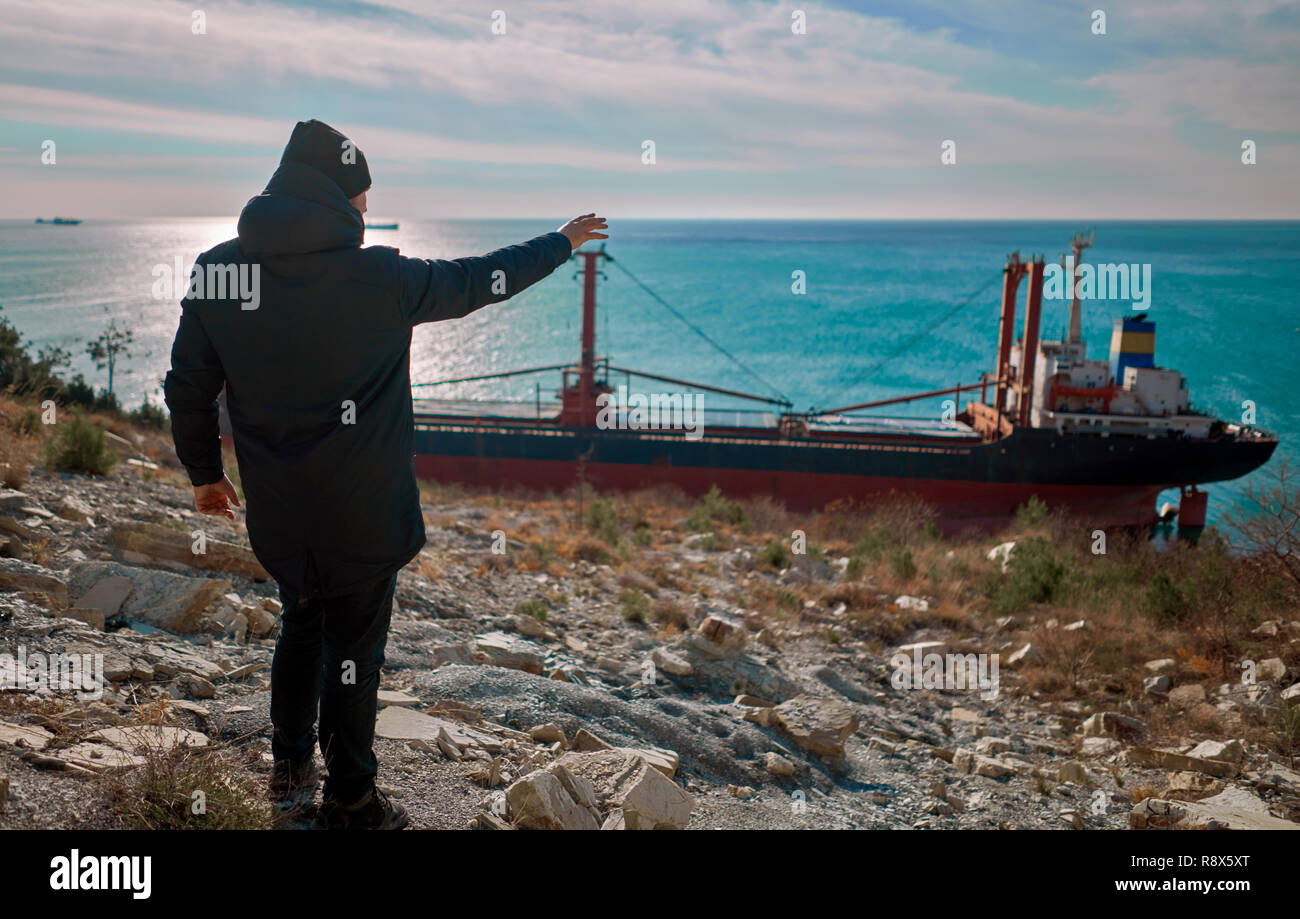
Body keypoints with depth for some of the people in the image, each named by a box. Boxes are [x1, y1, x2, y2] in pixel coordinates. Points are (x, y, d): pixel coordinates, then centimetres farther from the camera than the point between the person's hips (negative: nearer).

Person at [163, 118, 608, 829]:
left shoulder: (214, 271, -5)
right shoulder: (379, 278, -16)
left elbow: (187, 387, 4)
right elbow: (481, 279, -3)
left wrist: (204, 471, 19)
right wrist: (562, 242, 14)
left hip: (275, 512, 5)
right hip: (360, 517, -4)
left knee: (300, 623, 27)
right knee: (352, 649, 11)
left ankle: (290, 767, 39)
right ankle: (349, 802, 25)